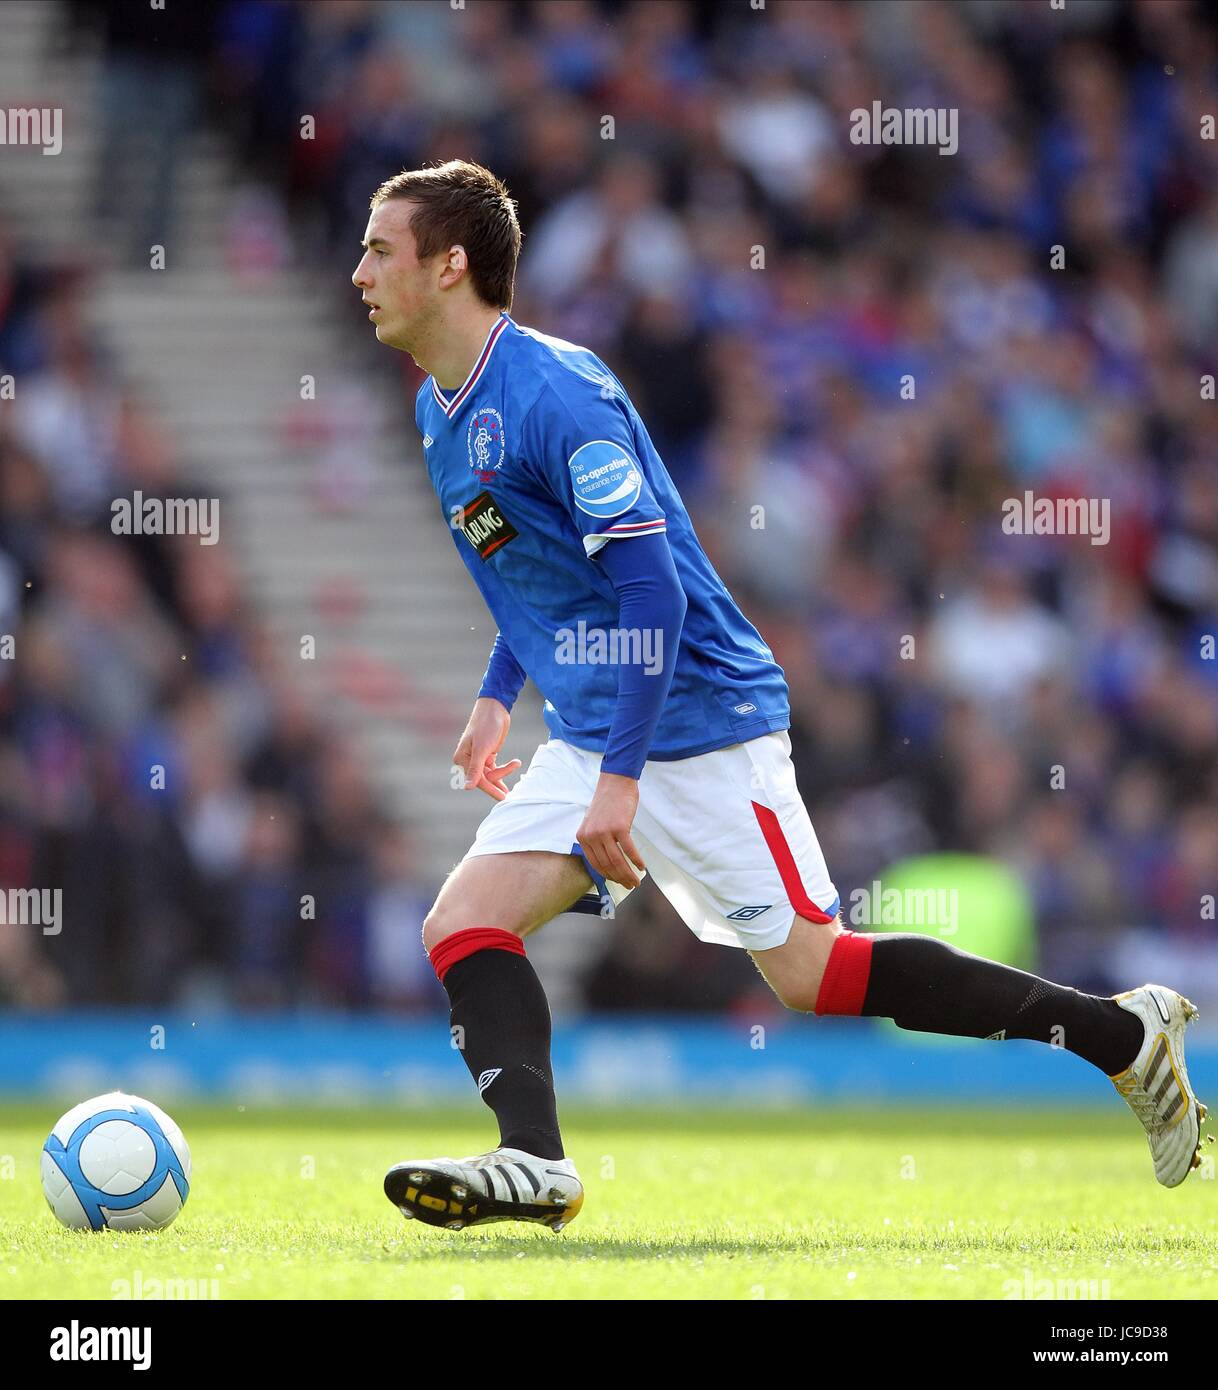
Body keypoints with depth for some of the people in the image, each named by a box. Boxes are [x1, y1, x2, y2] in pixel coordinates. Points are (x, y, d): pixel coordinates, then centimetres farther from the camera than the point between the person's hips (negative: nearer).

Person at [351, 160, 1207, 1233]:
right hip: (590, 739, 9)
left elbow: (651, 588, -24)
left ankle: (1125, 1033, 2)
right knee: (463, 925, -9)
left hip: (698, 723, -9)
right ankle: (533, 1162, -24)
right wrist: (498, 694, 24)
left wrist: (621, 778, -28)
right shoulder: (441, 407, 11)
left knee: (810, 971, -8)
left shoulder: (554, 392, -19)